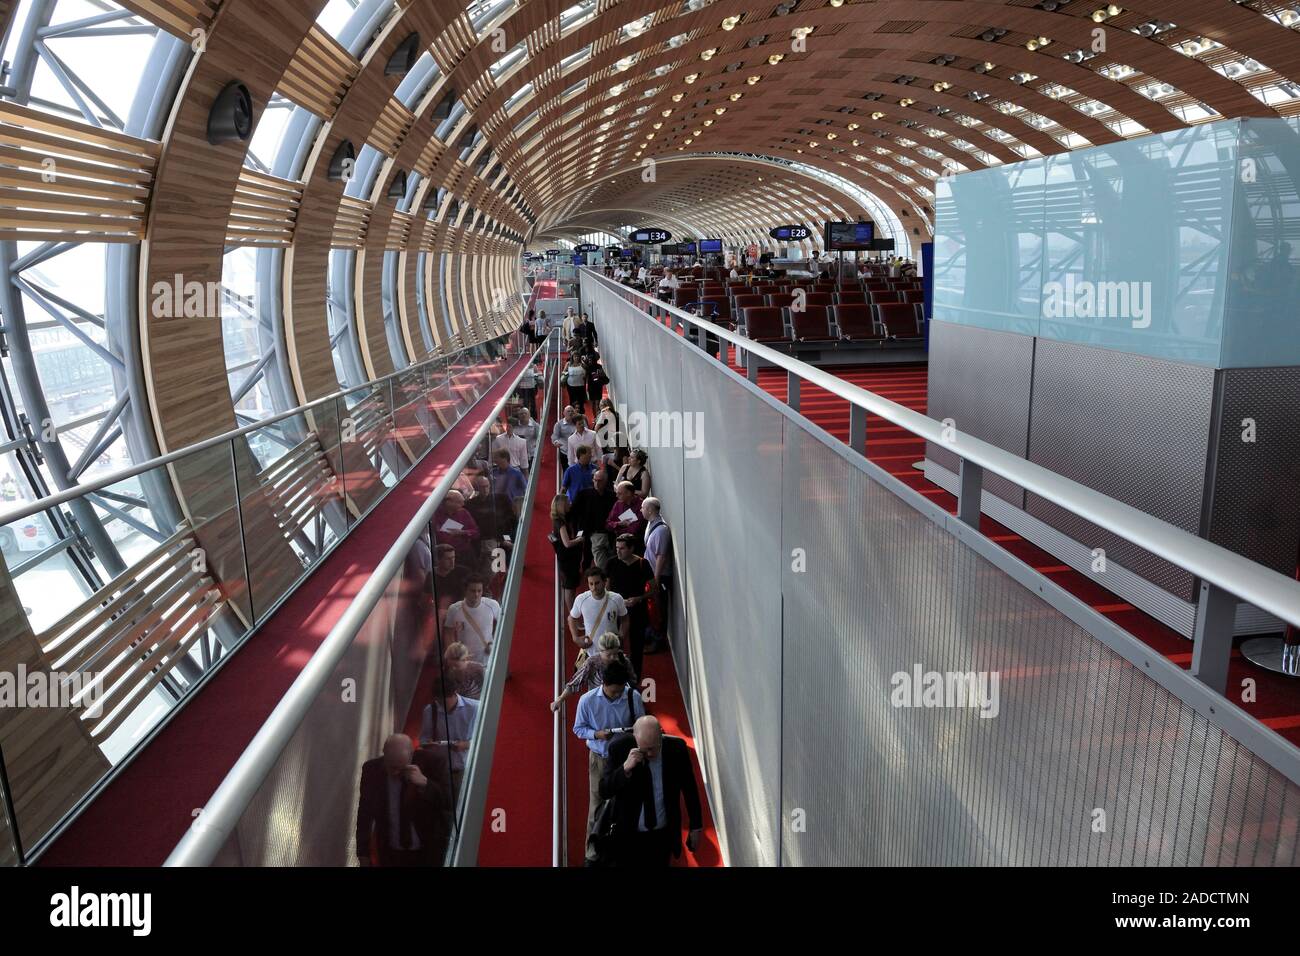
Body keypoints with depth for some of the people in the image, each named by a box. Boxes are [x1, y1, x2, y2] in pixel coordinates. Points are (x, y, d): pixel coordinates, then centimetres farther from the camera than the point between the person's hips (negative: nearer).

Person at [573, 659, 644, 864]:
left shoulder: (633, 697, -17)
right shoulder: (587, 700, -18)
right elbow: (578, 729, -5)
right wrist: (596, 734, -24)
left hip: (626, 756, 1)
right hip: (599, 758, -1)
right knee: (597, 806, 7)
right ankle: (593, 854, 24)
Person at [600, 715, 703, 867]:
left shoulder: (677, 748, -13)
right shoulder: (619, 748, -16)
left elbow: (689, 789, 0)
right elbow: (604, 792, -14)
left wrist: (696, 827, 6)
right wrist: (625, 768, -30)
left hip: (663, 836, 1)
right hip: (627, 836, -1)